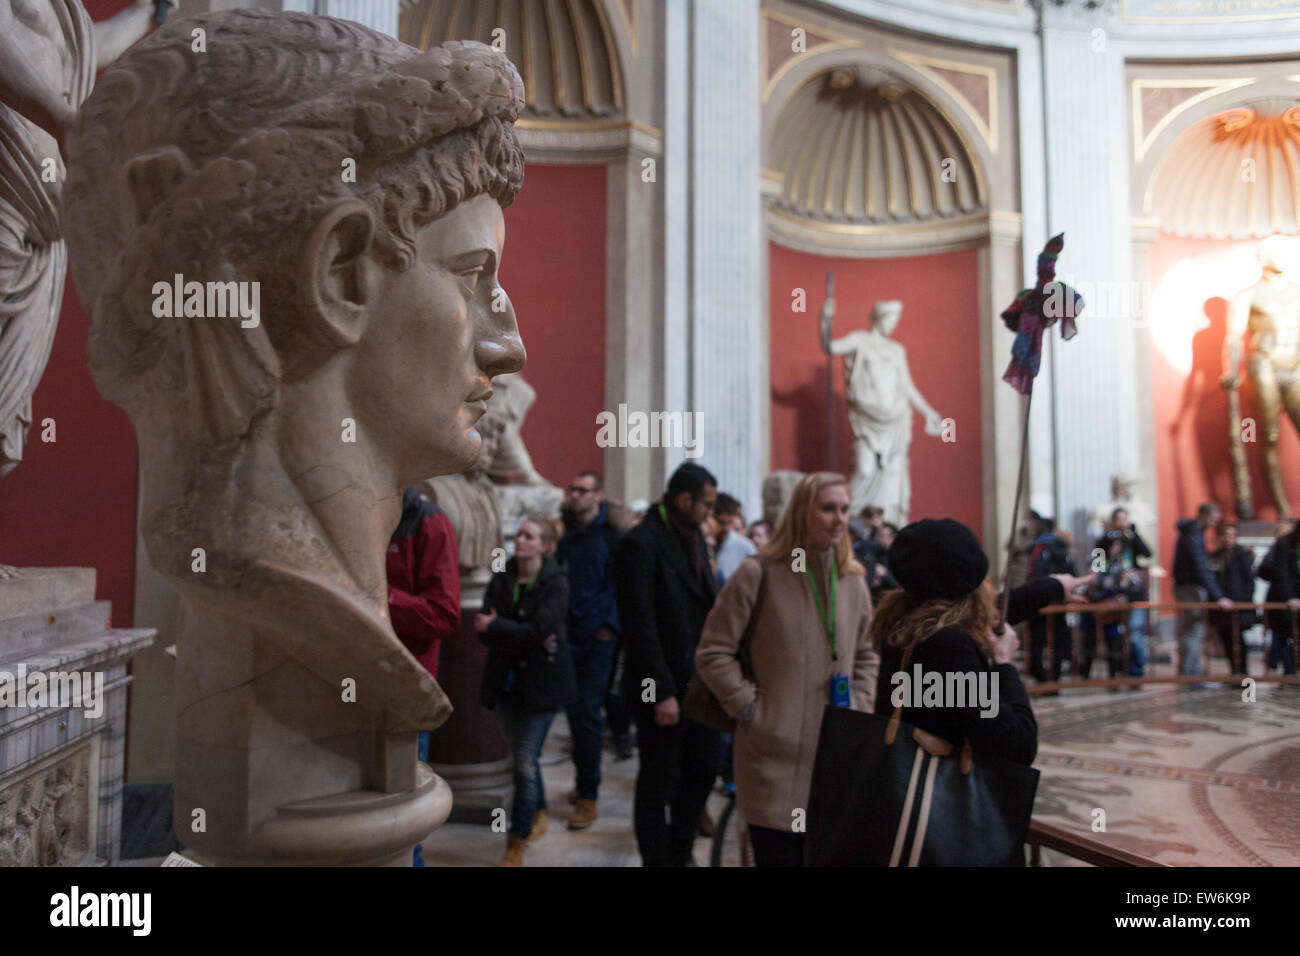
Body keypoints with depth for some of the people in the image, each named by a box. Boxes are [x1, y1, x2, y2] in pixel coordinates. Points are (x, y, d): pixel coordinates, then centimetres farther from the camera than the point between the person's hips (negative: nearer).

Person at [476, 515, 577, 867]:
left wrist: (495, 626, -13)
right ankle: (538, 815, 40)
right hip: (507, 680, 5)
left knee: (525, 762, -5)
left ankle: (517, 843, 7)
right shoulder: (501, 579, 3)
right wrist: (530, 638, -19)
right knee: (522, 756, 17)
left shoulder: (556, 583, -9)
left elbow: (539, 630, -20)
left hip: (541, 682, -5)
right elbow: (484, 631, -6)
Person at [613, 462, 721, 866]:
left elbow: (708, 602, 11)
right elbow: (640, 625, -19)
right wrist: (663, 693, -19)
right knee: (657, 783, 9)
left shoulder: (694, 537, 9)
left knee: (703, 769, 17)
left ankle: (680, 852, 37)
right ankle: (657, 857, 27)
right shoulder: (640, 544, -16)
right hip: (664, 687, -8)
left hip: (700, 681, 8)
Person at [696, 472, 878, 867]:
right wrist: (748, 706, -10)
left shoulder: (853, 581, 8)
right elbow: (713, 653, -7)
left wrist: (859, 705, 7)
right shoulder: (759, 573, -10)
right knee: (778, 858, 5)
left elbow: (867, 654, 20)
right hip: (775, 758, -5)